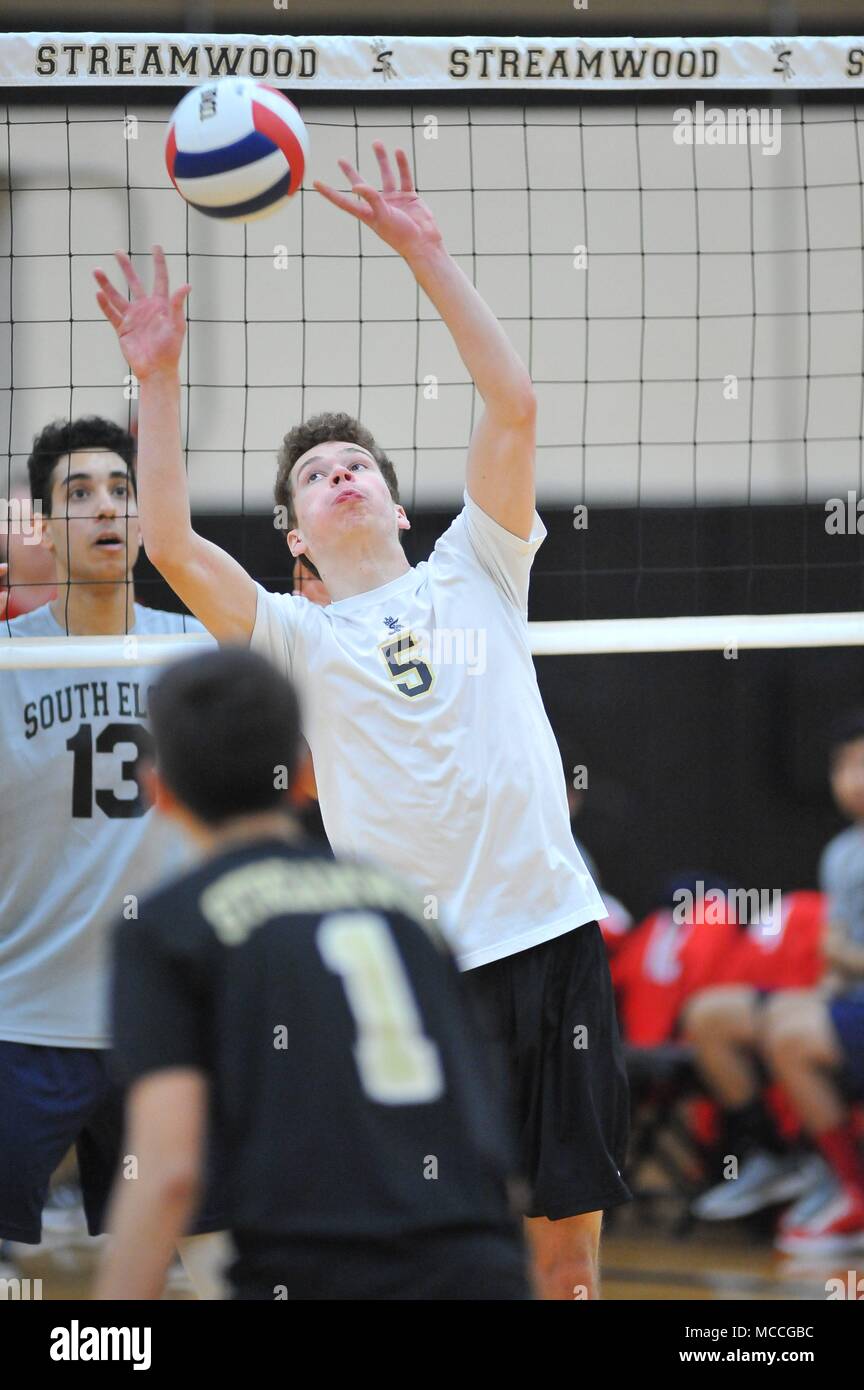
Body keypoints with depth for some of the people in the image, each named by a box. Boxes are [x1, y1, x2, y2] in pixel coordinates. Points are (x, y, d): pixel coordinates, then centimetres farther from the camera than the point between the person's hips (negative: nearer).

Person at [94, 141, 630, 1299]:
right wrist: (159, 382, -9)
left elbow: (513, 404, 4)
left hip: (550, 934, 2)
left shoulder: (473, 577, 14)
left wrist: (426, 255, 0)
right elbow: (172, 547, -6)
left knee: (567, 1253, 3)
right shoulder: (296, 637, 9)